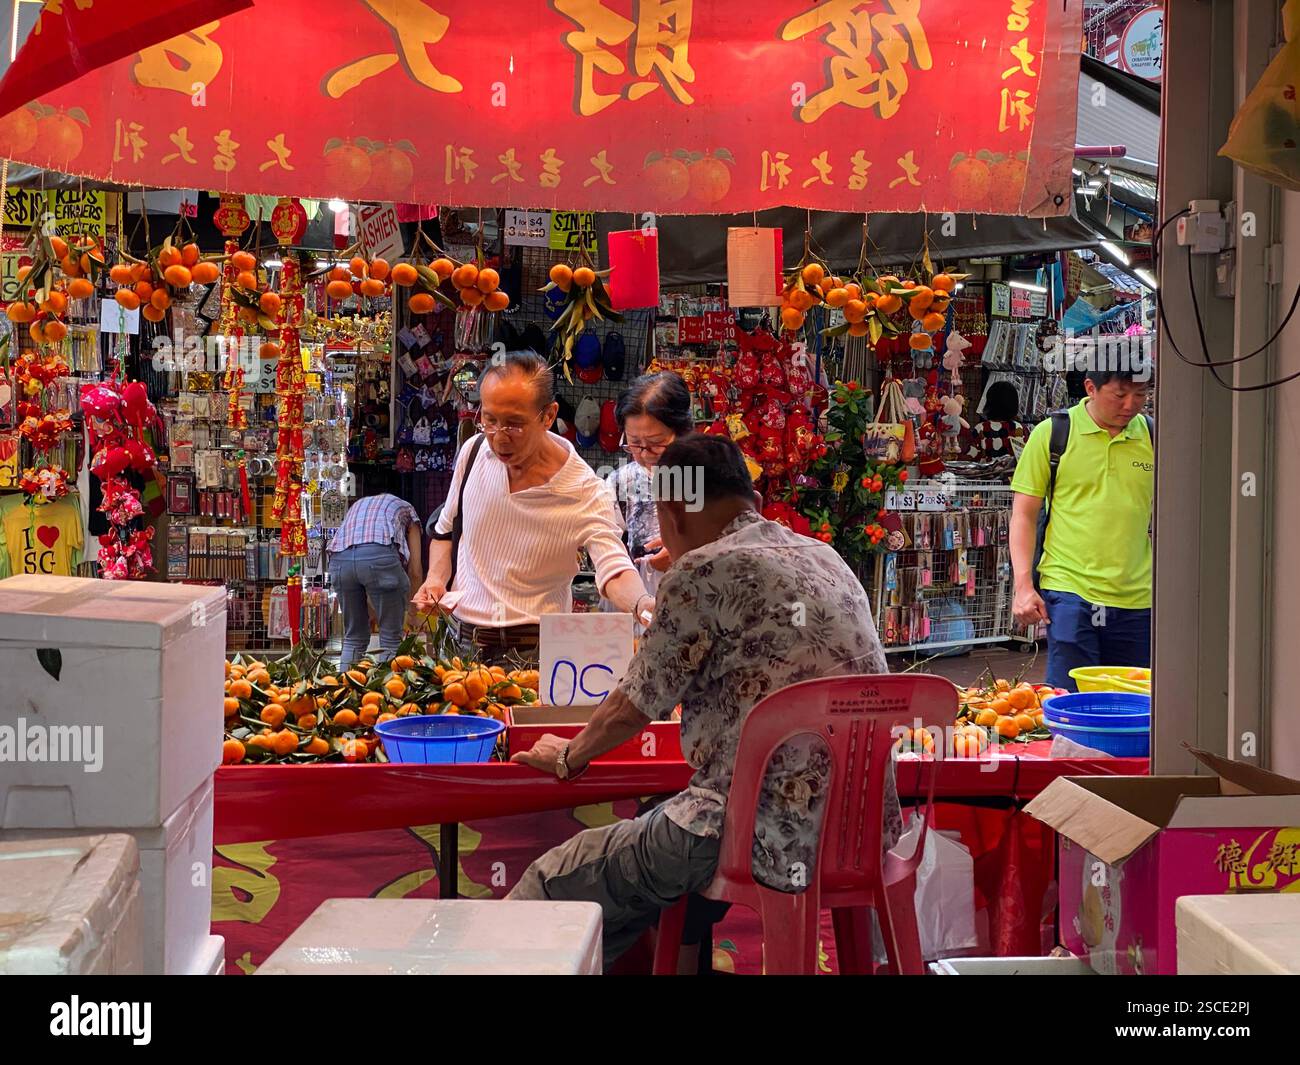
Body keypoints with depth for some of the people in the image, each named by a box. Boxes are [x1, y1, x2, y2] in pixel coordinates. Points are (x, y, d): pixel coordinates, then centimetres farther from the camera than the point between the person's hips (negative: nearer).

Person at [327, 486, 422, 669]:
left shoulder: (357, 505, 41)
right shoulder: (406, 509, 30)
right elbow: (414, 571, 20)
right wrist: (407, 604, 37)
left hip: (340, 558, 4)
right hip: (379, 555, -4)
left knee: (353, 638, 17)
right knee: (391, 639, 6)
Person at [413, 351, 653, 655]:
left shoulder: (584, 492, -14)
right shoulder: (474, 451, 1)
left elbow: (615, 572, -23)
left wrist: (642, 603, -46)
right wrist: (436, 578, 1)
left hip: (535, 649, -3)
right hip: (460, 637, 3)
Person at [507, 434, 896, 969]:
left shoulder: (701, 573, -12)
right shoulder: (826, 558, 12)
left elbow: (630, 710, -3)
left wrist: (568, 757, 18)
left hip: (780, 838, -9)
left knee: (553, 882, 6)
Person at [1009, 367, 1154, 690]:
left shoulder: (1153, 436, 8)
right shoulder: (1051, 433, 0)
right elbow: (1024, 515, 2)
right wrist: (1023, 586, -7)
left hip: (1136, 600, 3)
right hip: (1070, 592, -3)